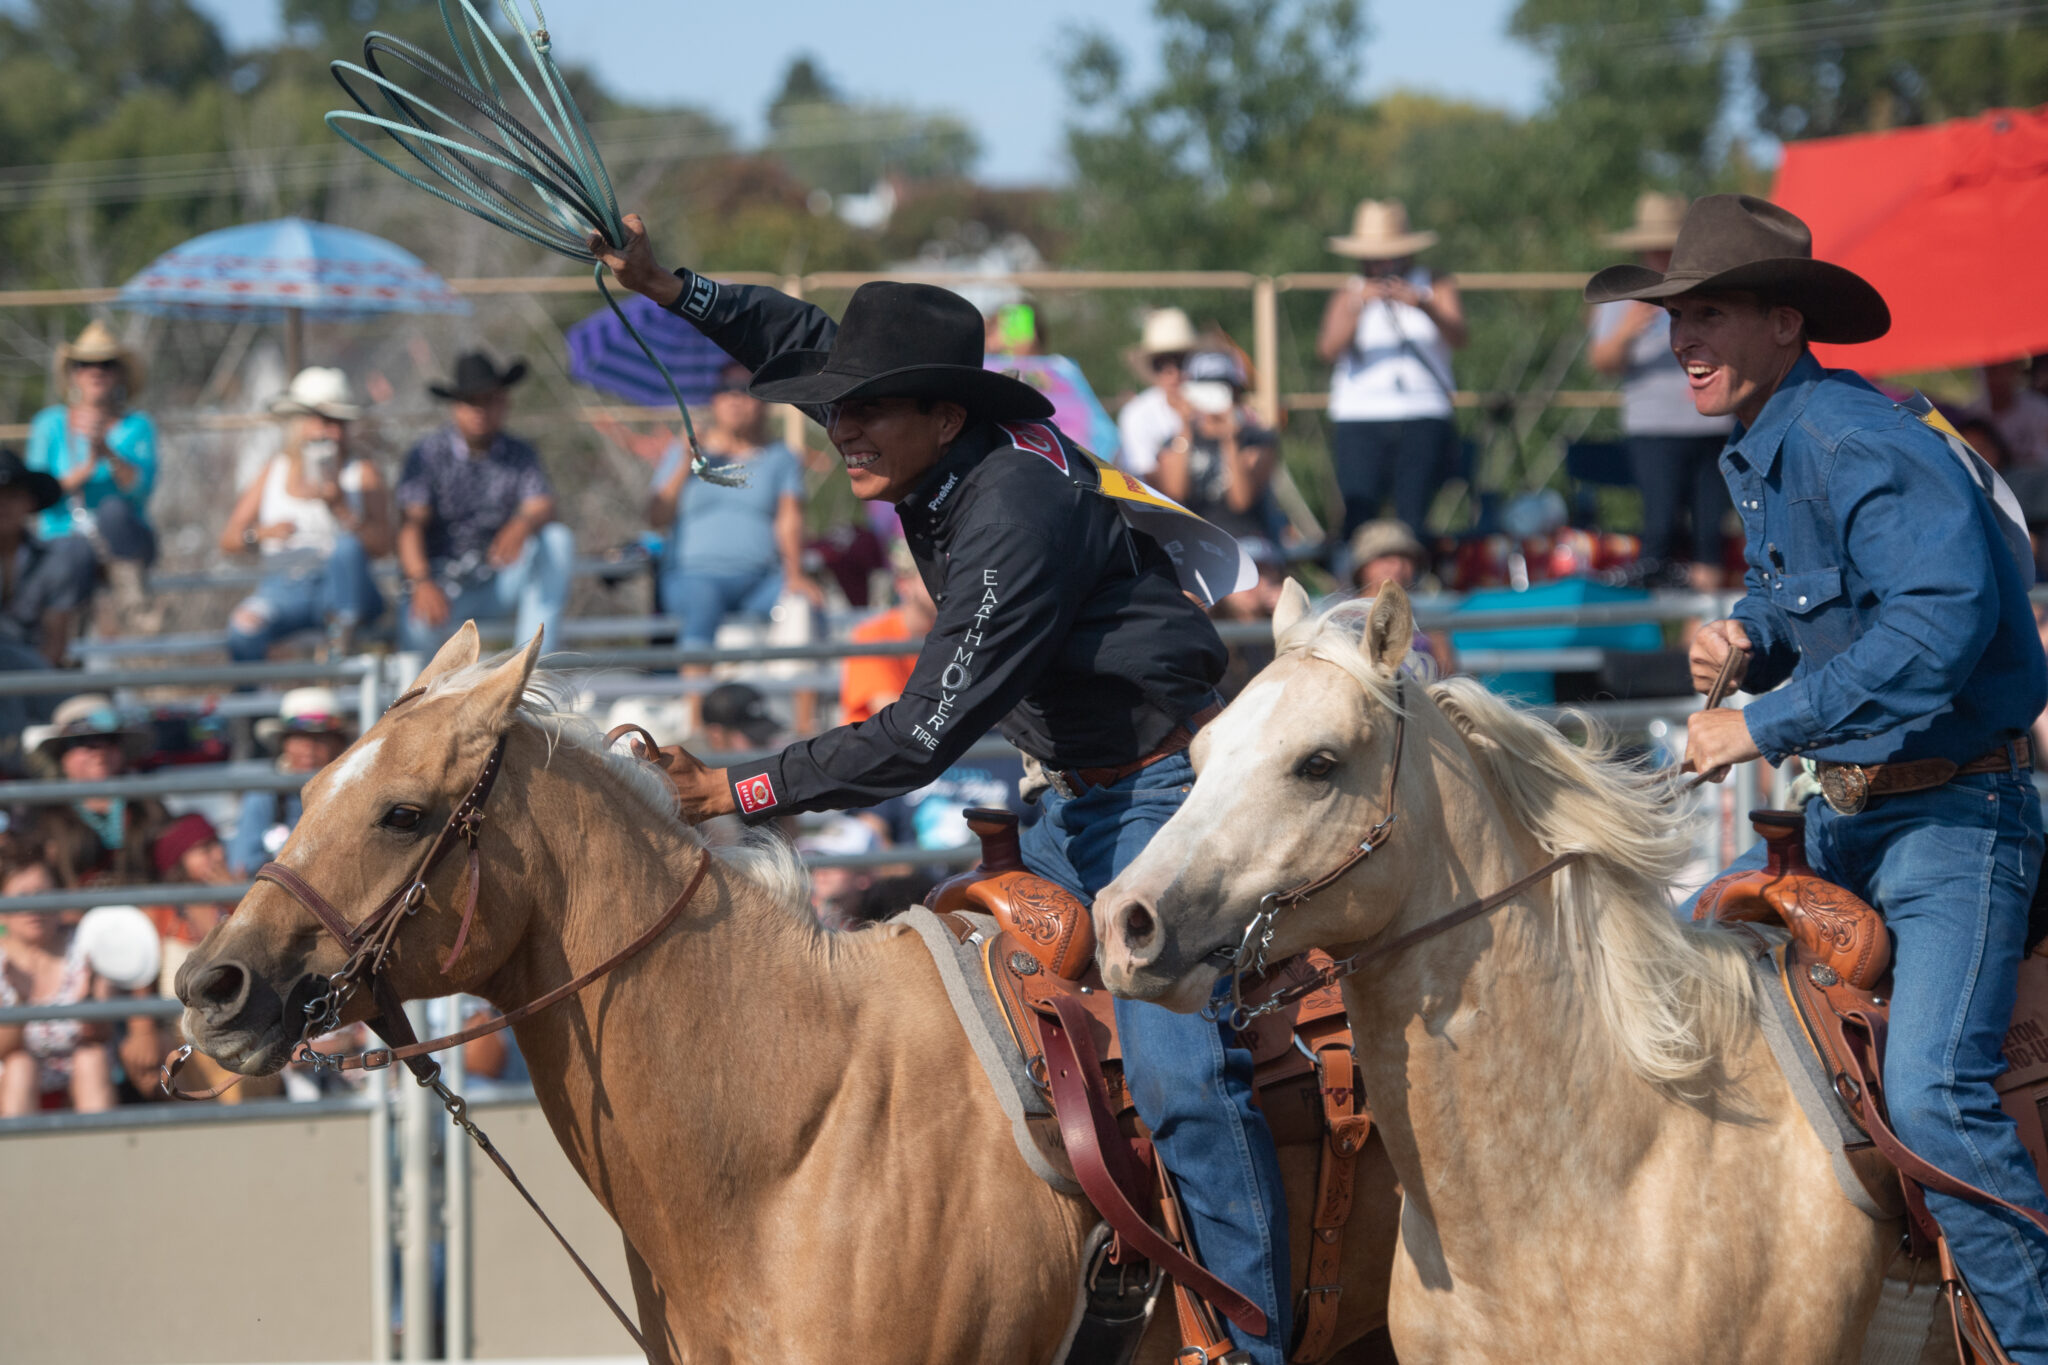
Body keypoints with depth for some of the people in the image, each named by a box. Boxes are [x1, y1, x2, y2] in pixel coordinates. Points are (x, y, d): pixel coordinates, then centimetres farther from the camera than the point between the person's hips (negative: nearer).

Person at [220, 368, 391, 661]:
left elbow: (382, 546, -4)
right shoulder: (274, 470, 16)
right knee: (244, 625, -32)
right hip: (282, 589, 1)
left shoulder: (363, 474, 9)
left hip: (339, 591, -1)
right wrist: (262, 533, -9)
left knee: (346, 547, -35)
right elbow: (228, 540, 12)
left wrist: (342, 510, -16)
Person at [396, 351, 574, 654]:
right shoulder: (428, 456, -4)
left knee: (557, 539, -23)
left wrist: (522, 526, -37)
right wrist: (422, 583, -33)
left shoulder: (520, 455, 6)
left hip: (499, 584, 4)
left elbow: (542, 507, -11)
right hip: (445, 586, -4)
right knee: (419, 631, -37)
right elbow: (411, 524, -15)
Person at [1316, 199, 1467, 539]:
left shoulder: (1436, 287, 12)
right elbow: (1328, 351, -6)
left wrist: (1424, 306, -24)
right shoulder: (1349, 296, 11)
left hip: (1424, 423, 0)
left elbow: (1457, 338, -5)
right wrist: (1358, 307, -21)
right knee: (1357, 518, -13)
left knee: (1413, 520, -13)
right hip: (1359, 419, 0)